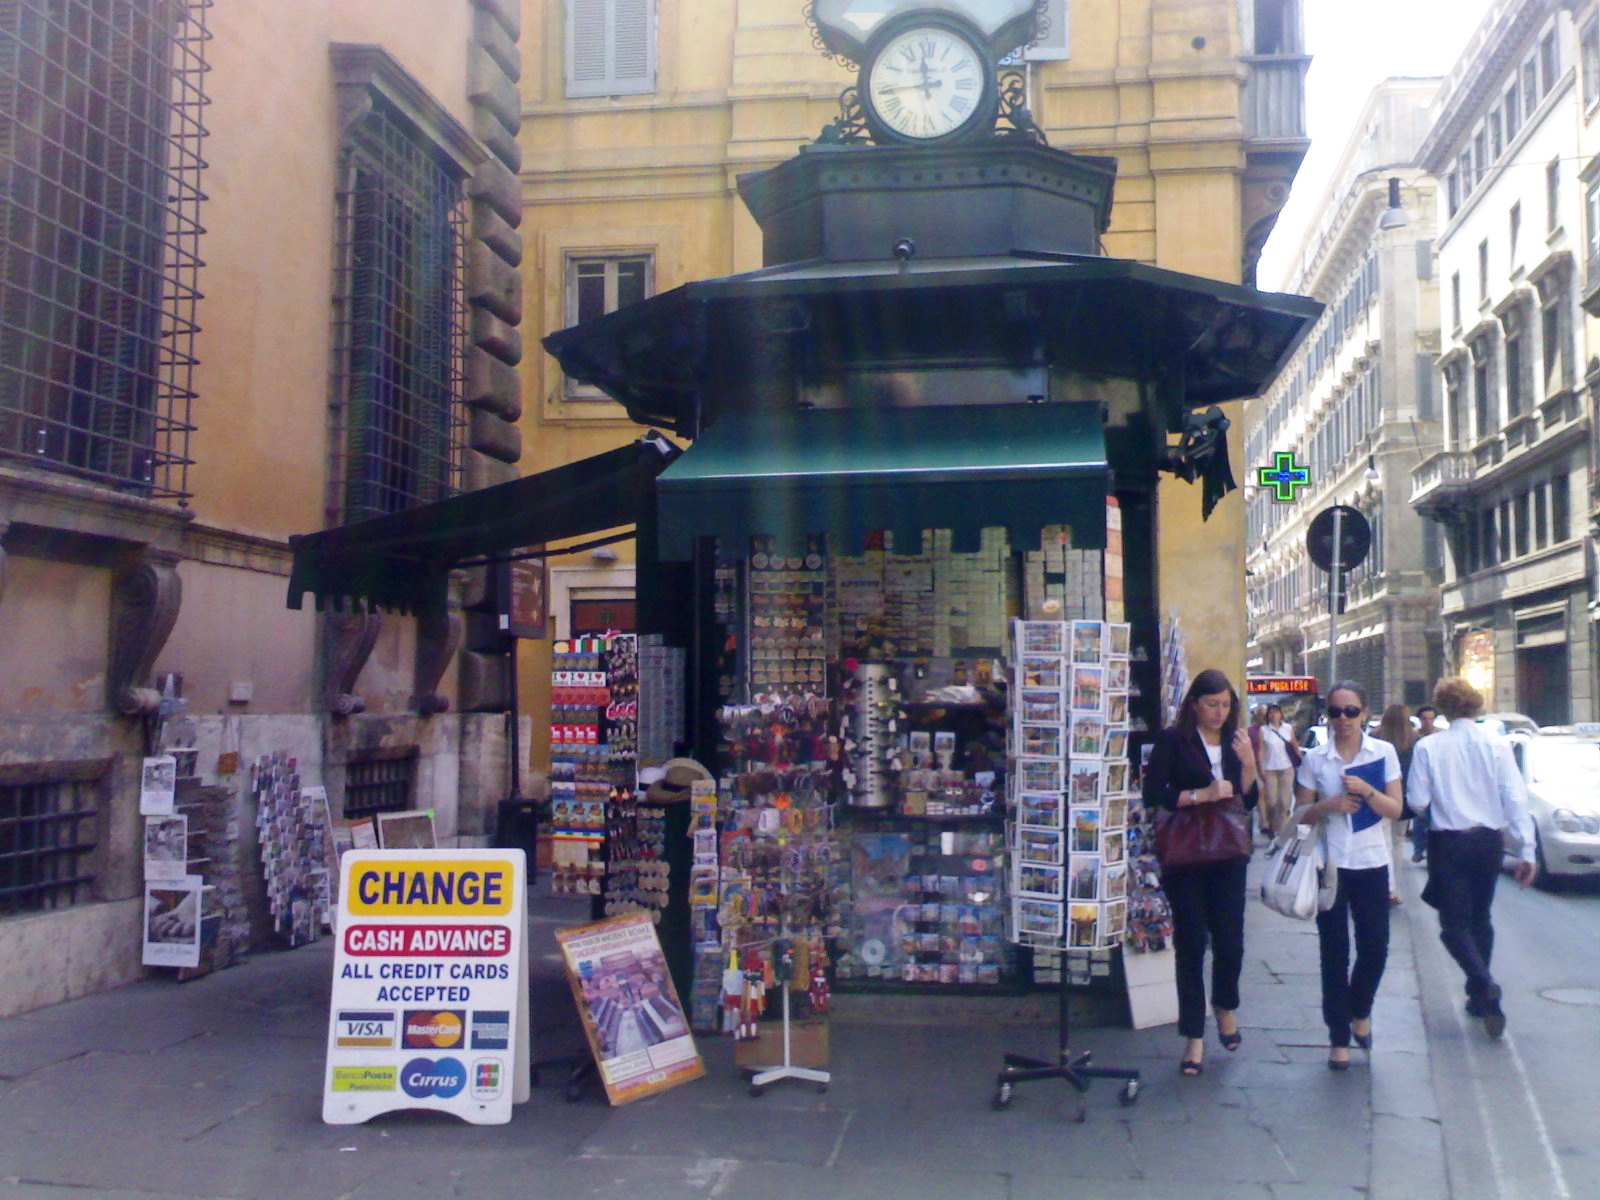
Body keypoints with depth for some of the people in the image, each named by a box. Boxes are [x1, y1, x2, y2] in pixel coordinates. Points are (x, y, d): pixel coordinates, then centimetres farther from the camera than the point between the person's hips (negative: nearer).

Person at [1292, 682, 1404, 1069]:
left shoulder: (1383, 753, 1)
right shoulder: (1315, 759, 0)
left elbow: (1395, 809, -1)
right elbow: (1301, 814, 4)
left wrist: (1367, 791, -18)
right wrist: (1328, 805, -15)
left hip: (1371, 862, 1)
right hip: (1330, 863, -1)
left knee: (1375, 947, 4)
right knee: (1334, 952, 3)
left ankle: (1360, 1012, 33)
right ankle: (1339, 1038, 12)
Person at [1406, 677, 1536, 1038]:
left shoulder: (1428, 747, -10)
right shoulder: (1497, 744, -6)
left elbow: (1418, 802, -10)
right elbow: (1515, 799, -9)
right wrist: (1527, 849, -6)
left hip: (1449, 842, -3)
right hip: (1489, 841, 3)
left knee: (1454, 923, 3)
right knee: (1480, 917, 19)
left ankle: (1483, 984, -22)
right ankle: (1480, 996, 25)